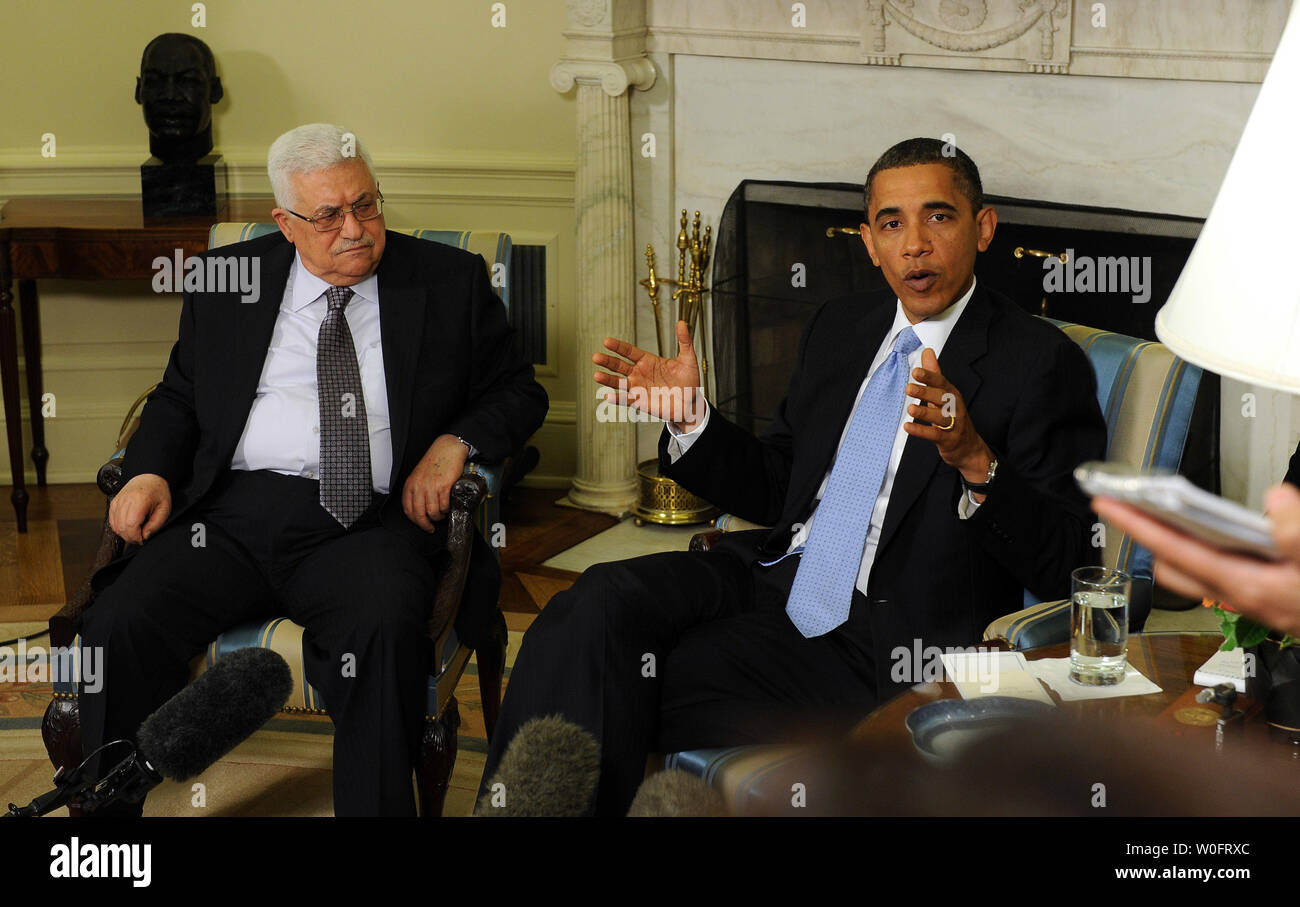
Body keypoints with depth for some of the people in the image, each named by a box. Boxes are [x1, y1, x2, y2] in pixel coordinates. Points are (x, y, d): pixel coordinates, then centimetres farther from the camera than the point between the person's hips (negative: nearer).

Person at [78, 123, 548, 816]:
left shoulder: (449, 282, 13)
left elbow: (519, 390, 16)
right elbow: (178, 394, 22)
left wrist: (455, 442, -4)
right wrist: (150, 472, 2)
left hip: (369, 524, -2)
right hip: (231, 511, 2)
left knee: (384, 630, -36)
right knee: (121, 624, -24)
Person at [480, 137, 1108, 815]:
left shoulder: (1043, 363, -6)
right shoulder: (840, 327, 15)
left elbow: (1061, 564, -13)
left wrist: (973, 459, -30)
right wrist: (690, 416, 3)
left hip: (880, 644, -6)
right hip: (776, 574, 6)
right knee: (600, 603, -21)